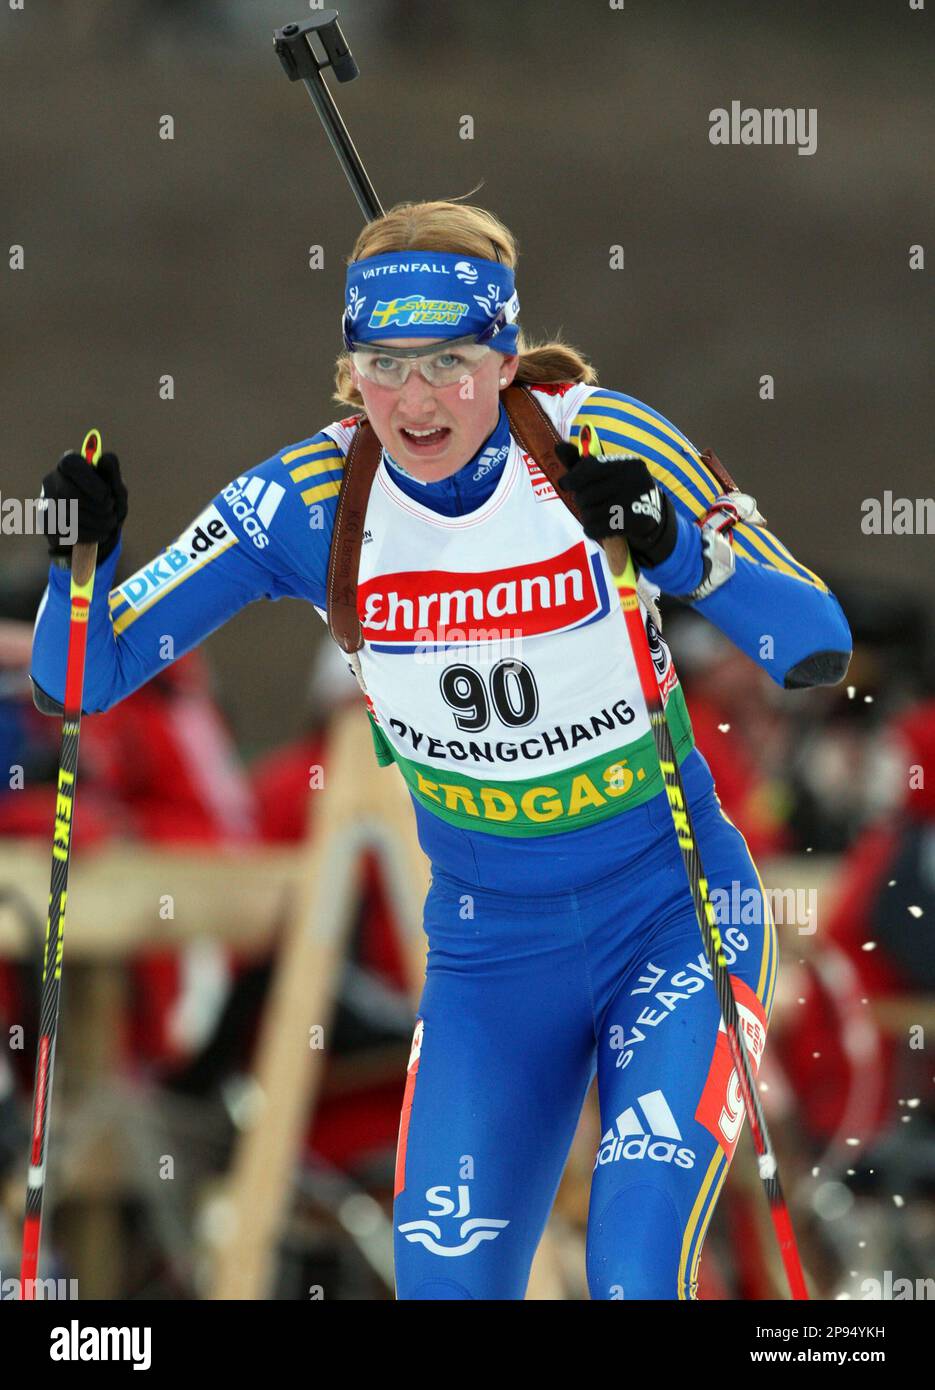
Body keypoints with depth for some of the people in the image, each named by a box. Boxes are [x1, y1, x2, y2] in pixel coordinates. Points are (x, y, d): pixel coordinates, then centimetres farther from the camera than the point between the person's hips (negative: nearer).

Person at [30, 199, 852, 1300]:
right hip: (489, 951, 3)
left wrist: (678, 552, -36)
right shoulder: (311, 500, -10)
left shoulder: (605, 448, -16)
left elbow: (817, 648, -20)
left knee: (637, 1274, -21)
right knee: (446, 1283, -5)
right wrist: (83, 559, -27)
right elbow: (79, 678, -7)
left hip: (675, 918, -3)